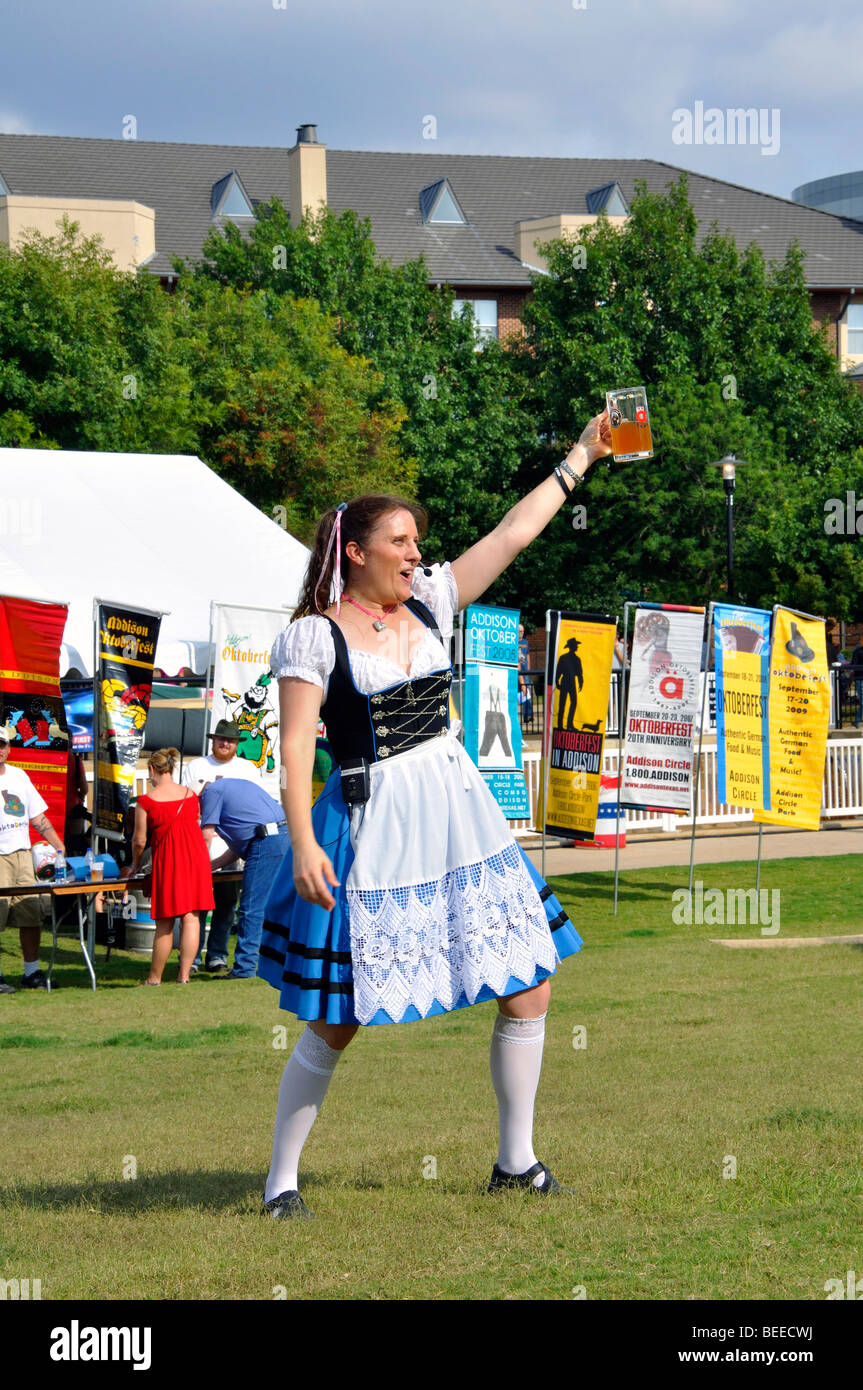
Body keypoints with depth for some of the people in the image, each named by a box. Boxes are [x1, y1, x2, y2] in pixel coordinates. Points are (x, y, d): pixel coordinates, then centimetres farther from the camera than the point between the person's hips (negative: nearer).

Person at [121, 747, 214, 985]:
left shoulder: (146, 802, -5)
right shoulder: (190, 795, 7)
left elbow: (139, 841, -1)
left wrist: (134, 866, 16)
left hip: (167, 859, -3)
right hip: (197, 855, 3)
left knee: (164, 923, 4)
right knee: (191, 917, 4)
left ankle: (155, 977, 12)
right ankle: (184, 974, 3)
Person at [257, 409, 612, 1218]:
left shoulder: (428, 602, 8)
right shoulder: (314, 635, -9)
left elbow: (513, 533, 14)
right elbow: (295, 748, -13)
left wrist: (581, 457, 16)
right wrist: (302, 842, -23)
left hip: (458, 814, 6)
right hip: (371, 828, -6)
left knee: (528, 988, 6)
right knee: (336, 1021, -5)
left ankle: (516, 1160, 19)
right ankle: (281, 1180, 8)